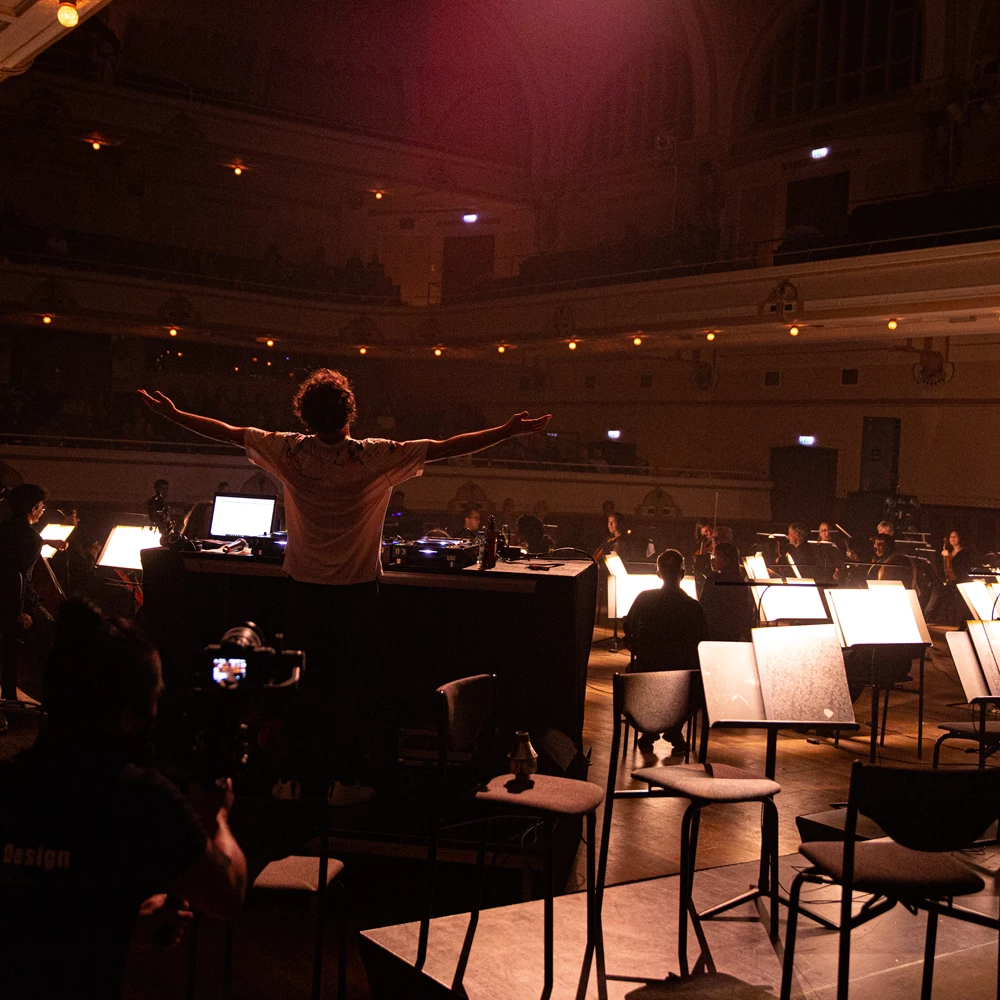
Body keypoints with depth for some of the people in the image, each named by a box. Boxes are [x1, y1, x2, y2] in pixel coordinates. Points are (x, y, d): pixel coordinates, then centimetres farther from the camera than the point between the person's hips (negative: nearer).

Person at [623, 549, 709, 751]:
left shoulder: (643, 599, -8)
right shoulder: (693, 607, -15)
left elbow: (629, 630, 5)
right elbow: (702, 643, -6)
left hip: (646, 670, 1)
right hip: (681, 676, -1)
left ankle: (649, 731, 33)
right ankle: (674, 732, 28)